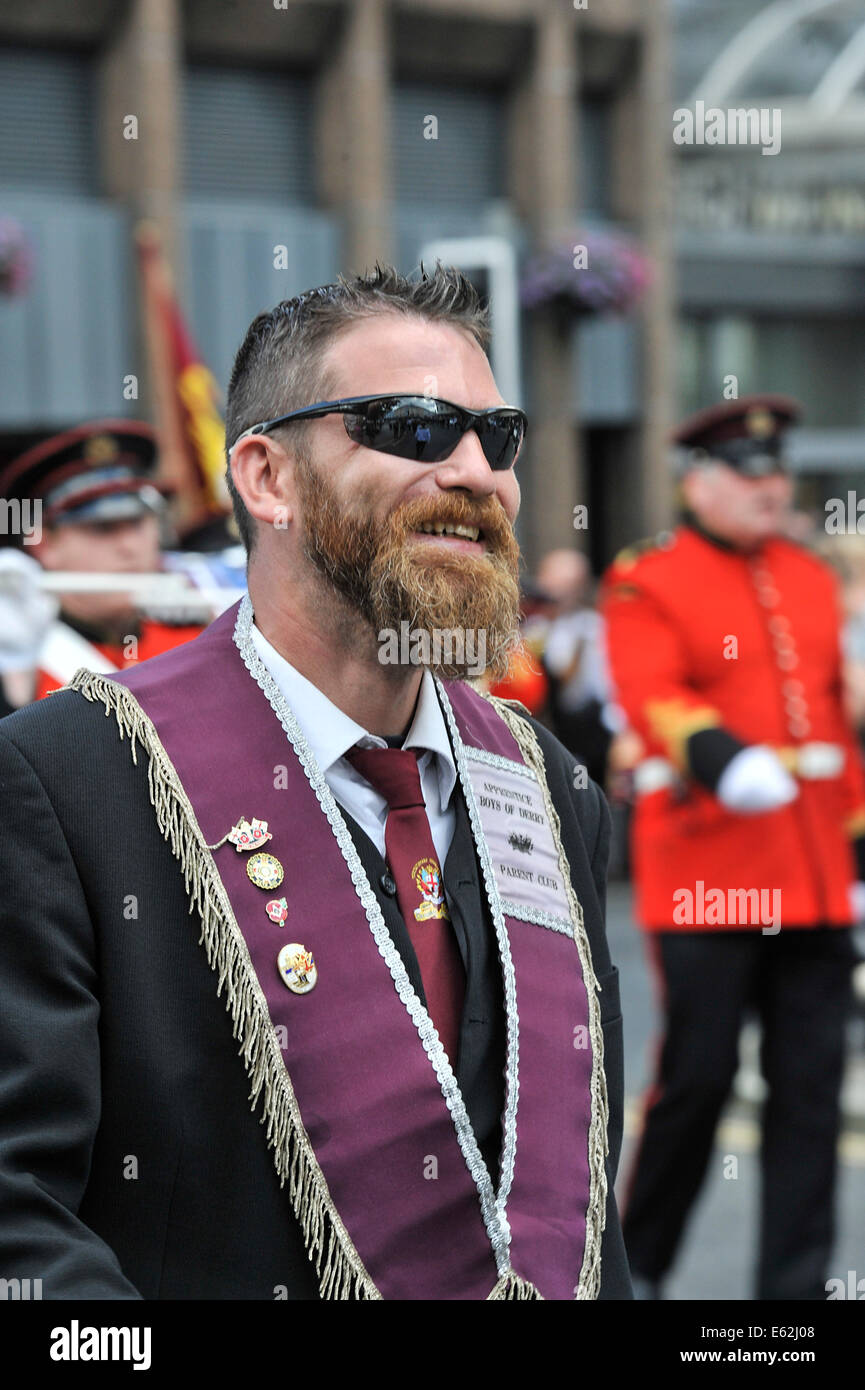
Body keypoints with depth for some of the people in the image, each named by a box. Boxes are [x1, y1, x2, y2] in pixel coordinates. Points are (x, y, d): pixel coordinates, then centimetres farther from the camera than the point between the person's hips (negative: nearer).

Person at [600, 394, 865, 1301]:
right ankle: (636, 1264, 19)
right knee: (697, 1075, -1)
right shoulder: (646, 584, -2)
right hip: (704, 876, -5)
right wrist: (721, 756, -36)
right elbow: (651, 699, -17)